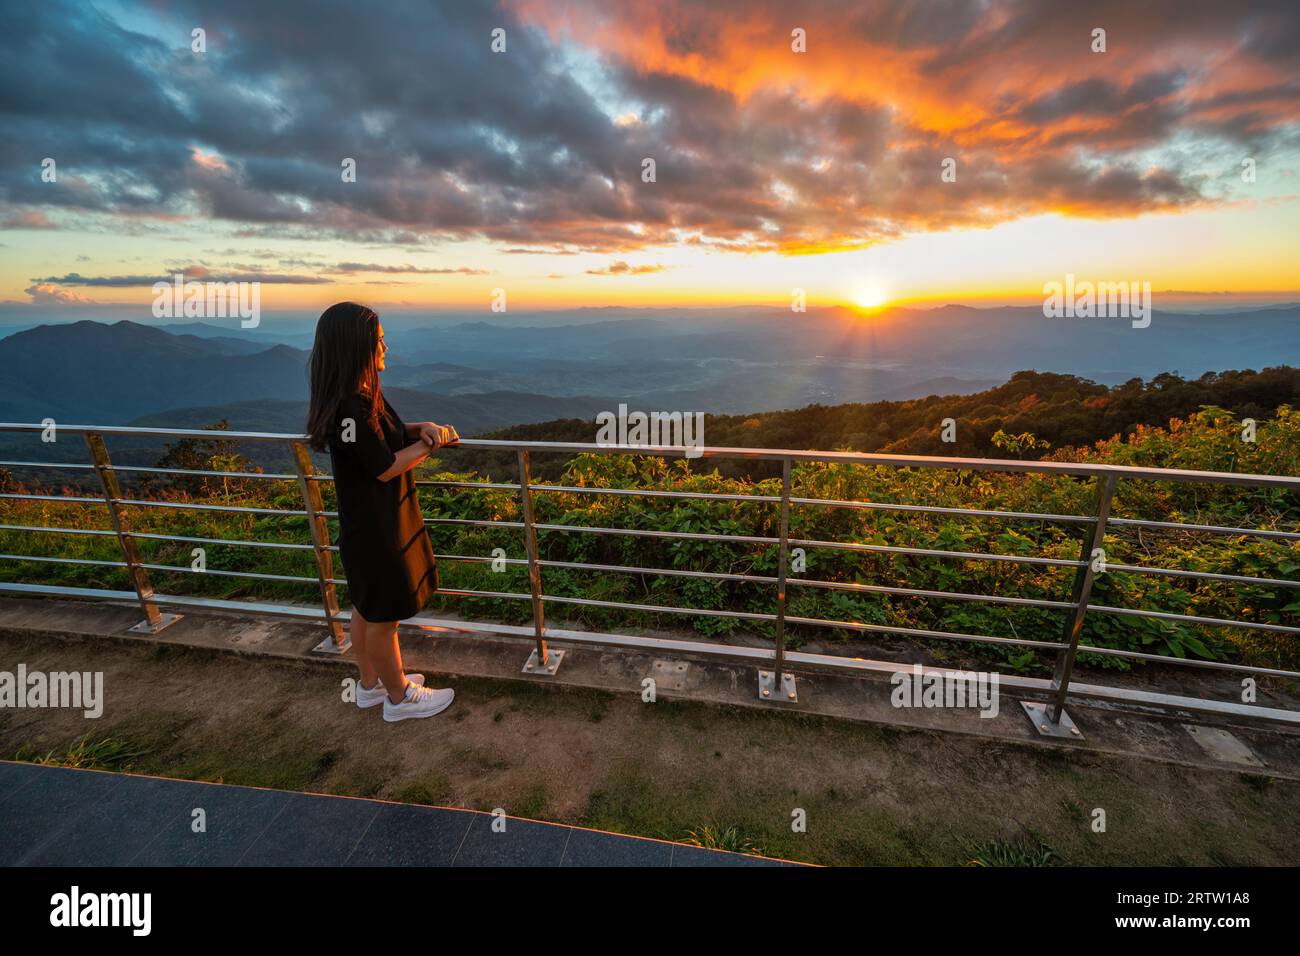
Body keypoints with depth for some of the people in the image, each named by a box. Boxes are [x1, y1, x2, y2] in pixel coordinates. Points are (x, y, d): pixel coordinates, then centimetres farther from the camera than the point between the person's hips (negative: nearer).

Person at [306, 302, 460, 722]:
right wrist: (432, 442, -11)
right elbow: (386, 468, -23)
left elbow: (392, 431, 14)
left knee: (367, 607, 23)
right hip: (375, 528, -10)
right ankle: (399, 697, 30)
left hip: (376, 520, 10)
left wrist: (425, 428, -6)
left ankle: (371, 683, 43)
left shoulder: (363, 394, 3)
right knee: (384, 615, 9)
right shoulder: (351, 408, -27)